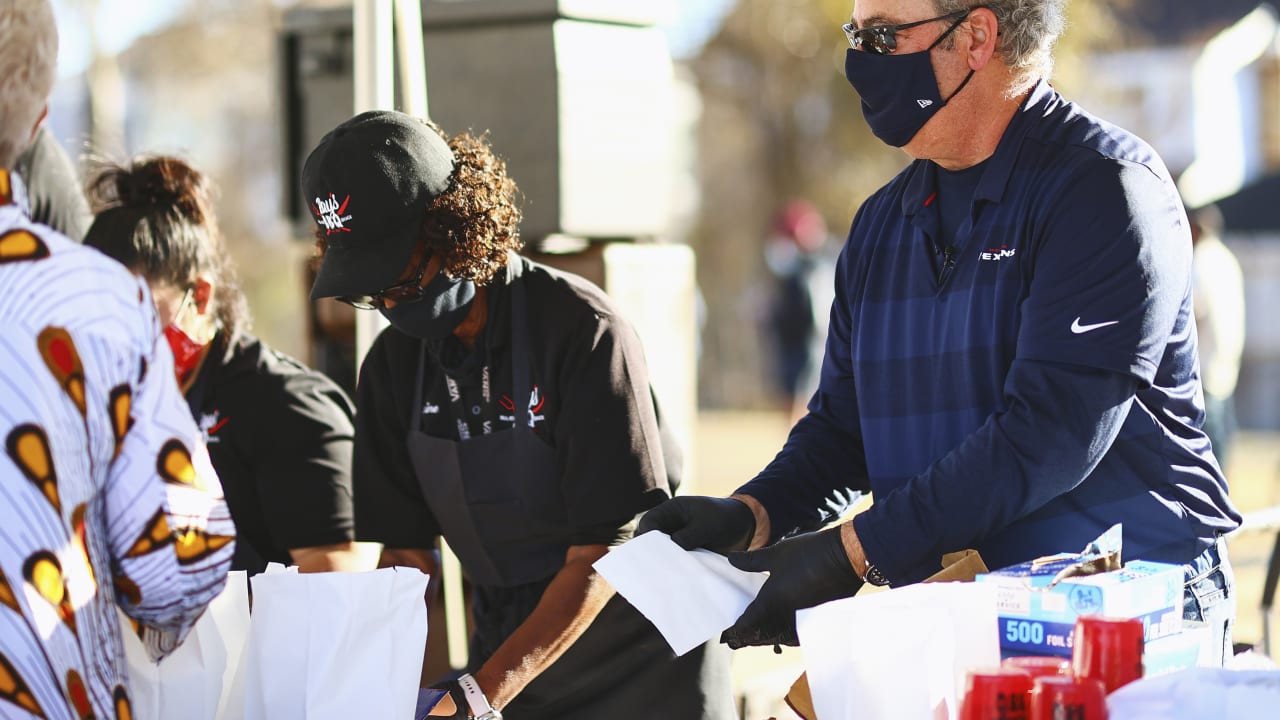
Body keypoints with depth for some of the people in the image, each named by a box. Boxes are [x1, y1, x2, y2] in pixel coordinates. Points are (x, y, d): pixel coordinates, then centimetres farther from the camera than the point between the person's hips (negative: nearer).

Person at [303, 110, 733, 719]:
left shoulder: (583, 330, -19)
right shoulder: (393, 366, 0)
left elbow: (601, 558, -22)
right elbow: (406, 555, 0)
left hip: (640, 663, -4)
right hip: (506, 658, 5)